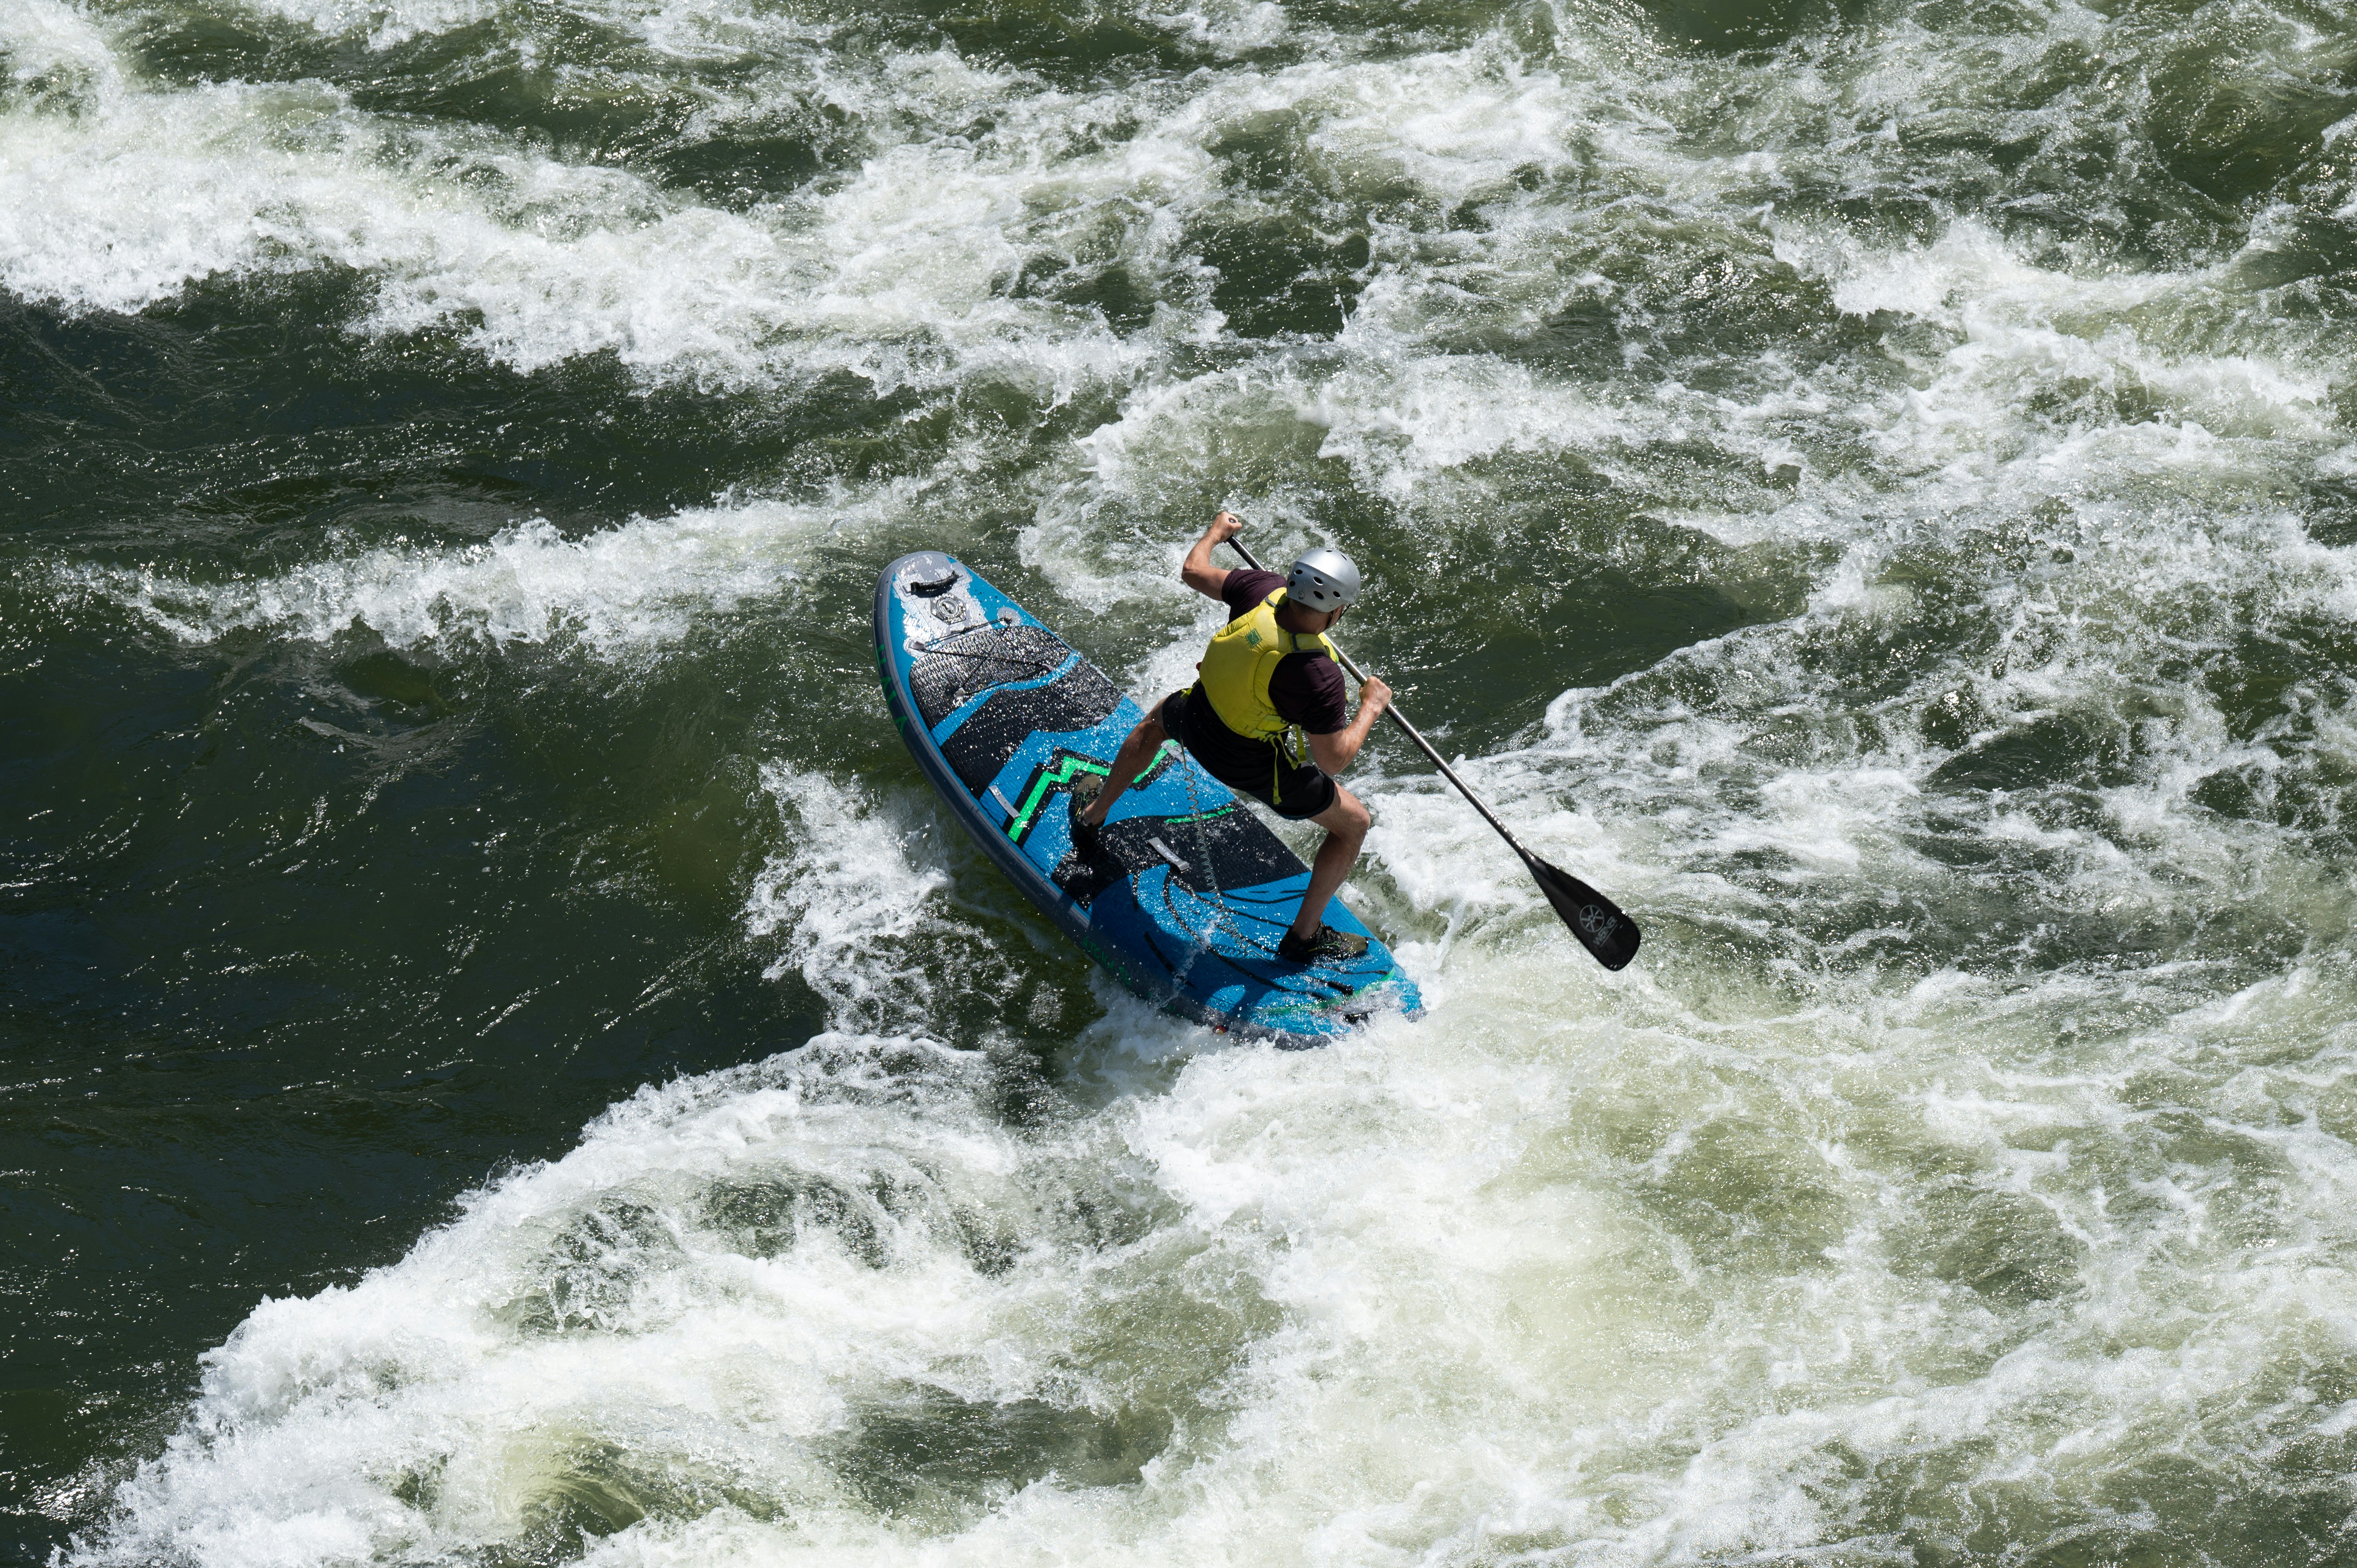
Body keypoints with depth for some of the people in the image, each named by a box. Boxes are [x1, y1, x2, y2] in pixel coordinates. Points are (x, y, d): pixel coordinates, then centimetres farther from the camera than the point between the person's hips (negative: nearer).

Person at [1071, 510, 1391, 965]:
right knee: (1354, 824, 14)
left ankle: (1092, 818, 56)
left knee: (1156, 721, 42)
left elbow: (1193, 572, -3)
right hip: (1255, 766, -5)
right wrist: (1371, 708, -12)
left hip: (1196, 724, 5)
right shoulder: (1318, 676, -37)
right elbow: (1333, 760, -27)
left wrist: (1216, 531, 18)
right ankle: (1305, 937, 23)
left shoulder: (1264, 590, -23)